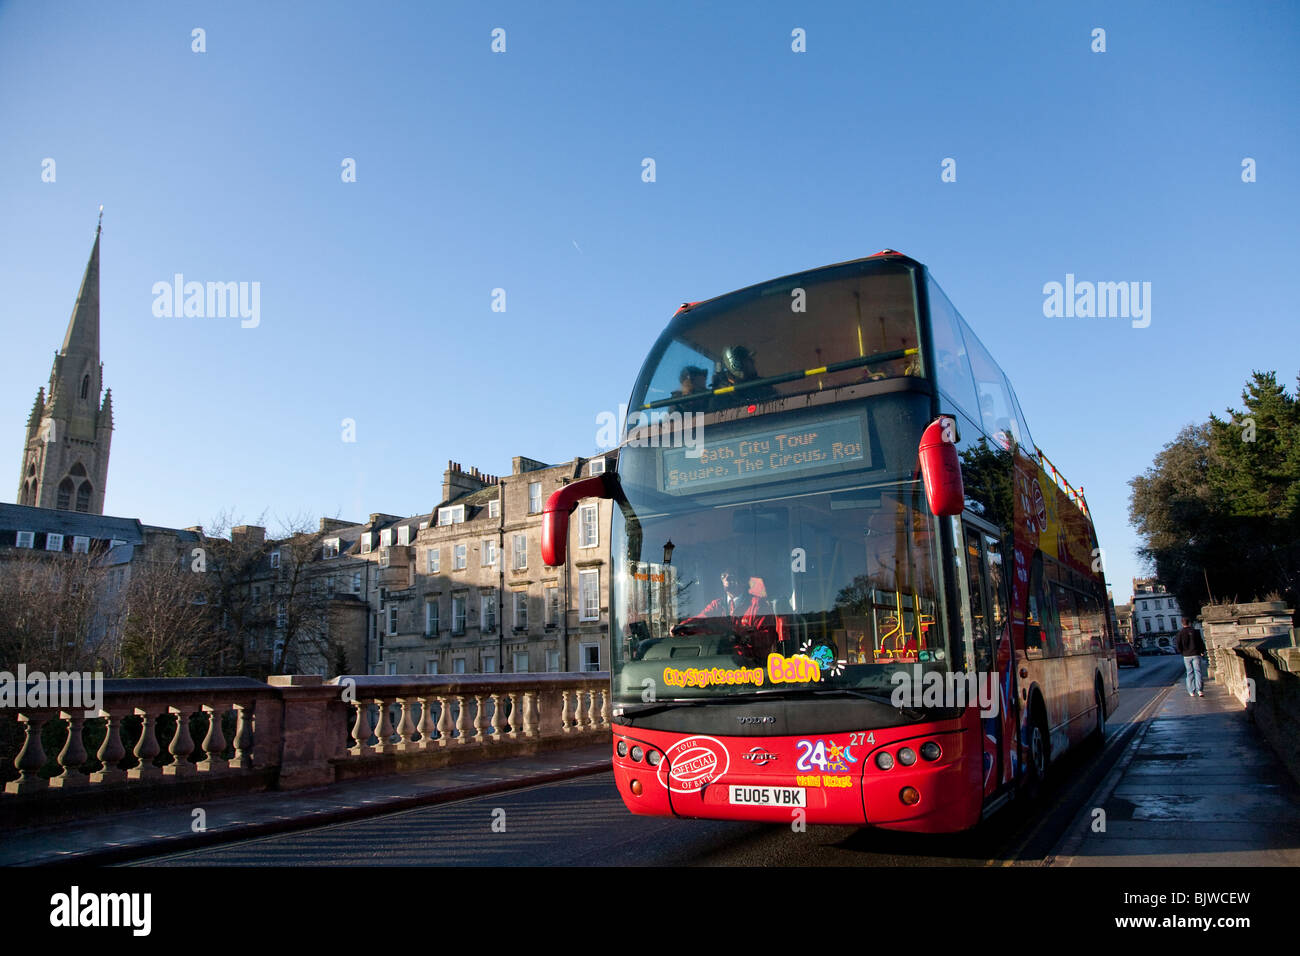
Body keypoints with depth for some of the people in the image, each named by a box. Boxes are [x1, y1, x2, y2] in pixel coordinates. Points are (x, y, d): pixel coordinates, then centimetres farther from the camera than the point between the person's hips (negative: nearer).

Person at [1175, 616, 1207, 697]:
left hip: (1186, 656, 1)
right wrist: (1202, 651, 16)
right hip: (1196, 654, -1)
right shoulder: (1194, 631, -3)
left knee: (1190, 673, 8)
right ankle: (1199, 690, -12)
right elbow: (1201, 642, 0)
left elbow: (1178, 646, -4)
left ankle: (1191, 692, 8)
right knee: (1197, 672, -1)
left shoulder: (1180, 633, -1)